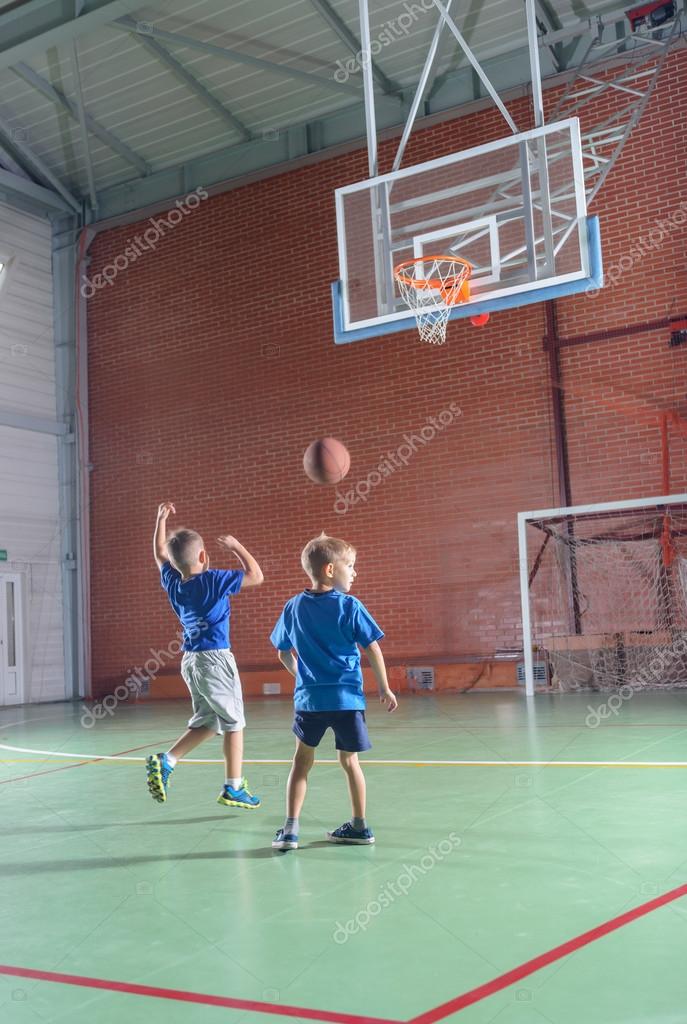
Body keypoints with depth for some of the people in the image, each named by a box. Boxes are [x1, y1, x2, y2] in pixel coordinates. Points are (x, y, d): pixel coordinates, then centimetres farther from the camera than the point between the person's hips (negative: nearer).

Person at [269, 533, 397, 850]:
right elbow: (372, 649, -5)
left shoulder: (293, 608, 3)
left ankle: (290, 828, 10)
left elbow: (284, 654, 11)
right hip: (347, 697, -2)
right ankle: (359, 826, 21)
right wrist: (384, 688, 5)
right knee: (349, 761, 12)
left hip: (308, 698, 2)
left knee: (302, 760, 13)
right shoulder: (350, 606, -7)